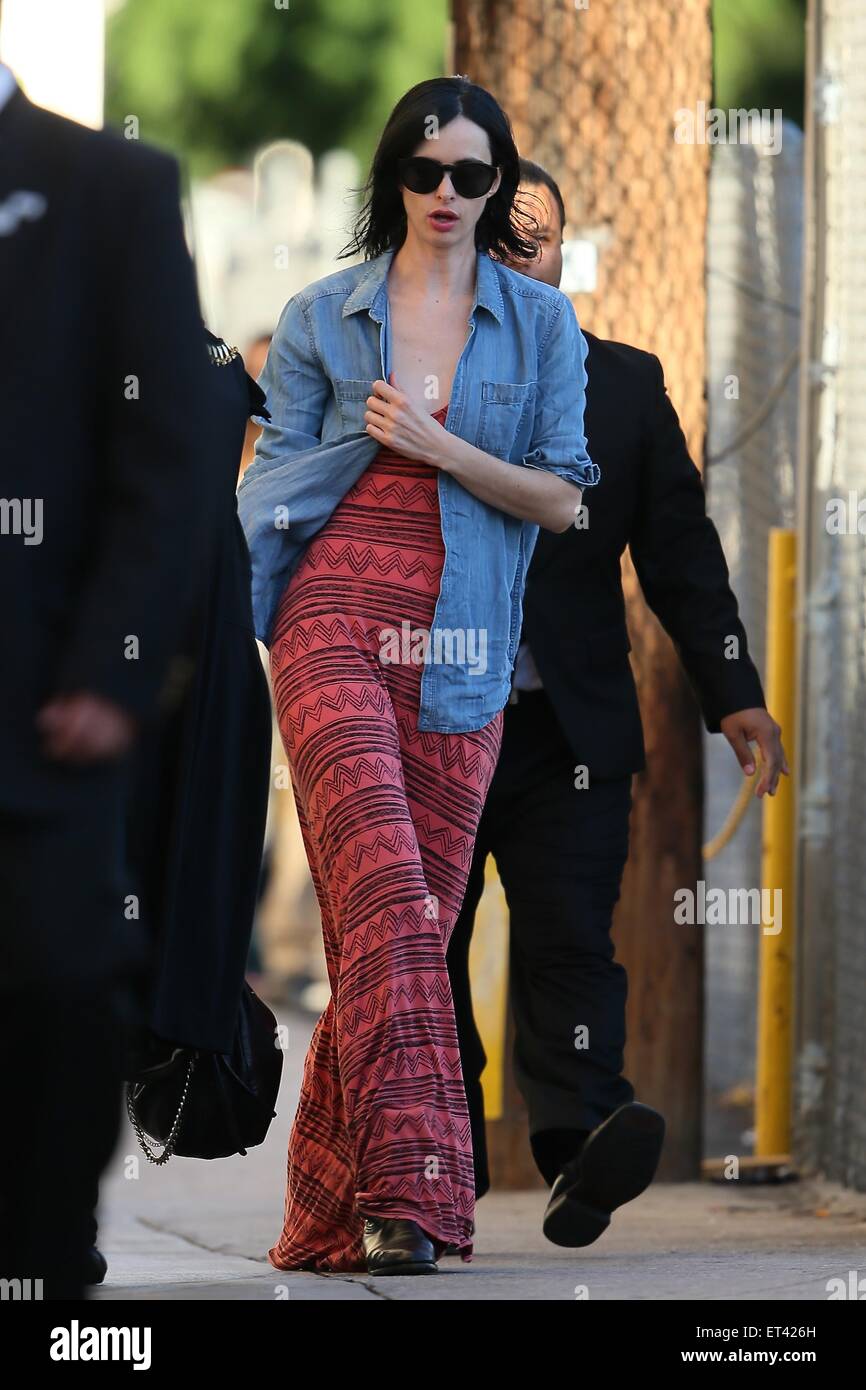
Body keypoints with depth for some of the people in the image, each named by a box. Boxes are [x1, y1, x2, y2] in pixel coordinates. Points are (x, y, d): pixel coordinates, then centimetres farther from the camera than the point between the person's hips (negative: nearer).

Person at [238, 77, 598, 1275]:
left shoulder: (542, 323, 10)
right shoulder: (322, 319, 9)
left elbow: (562, 497, 6)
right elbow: (273, 479, 9)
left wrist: (437, 446, -8)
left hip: (461, 648, 2)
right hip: (335, 623, -2)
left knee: (409, 910, 2)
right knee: (383, 887, -20)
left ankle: (330, 1210, 11)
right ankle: (409, 1185, -27)